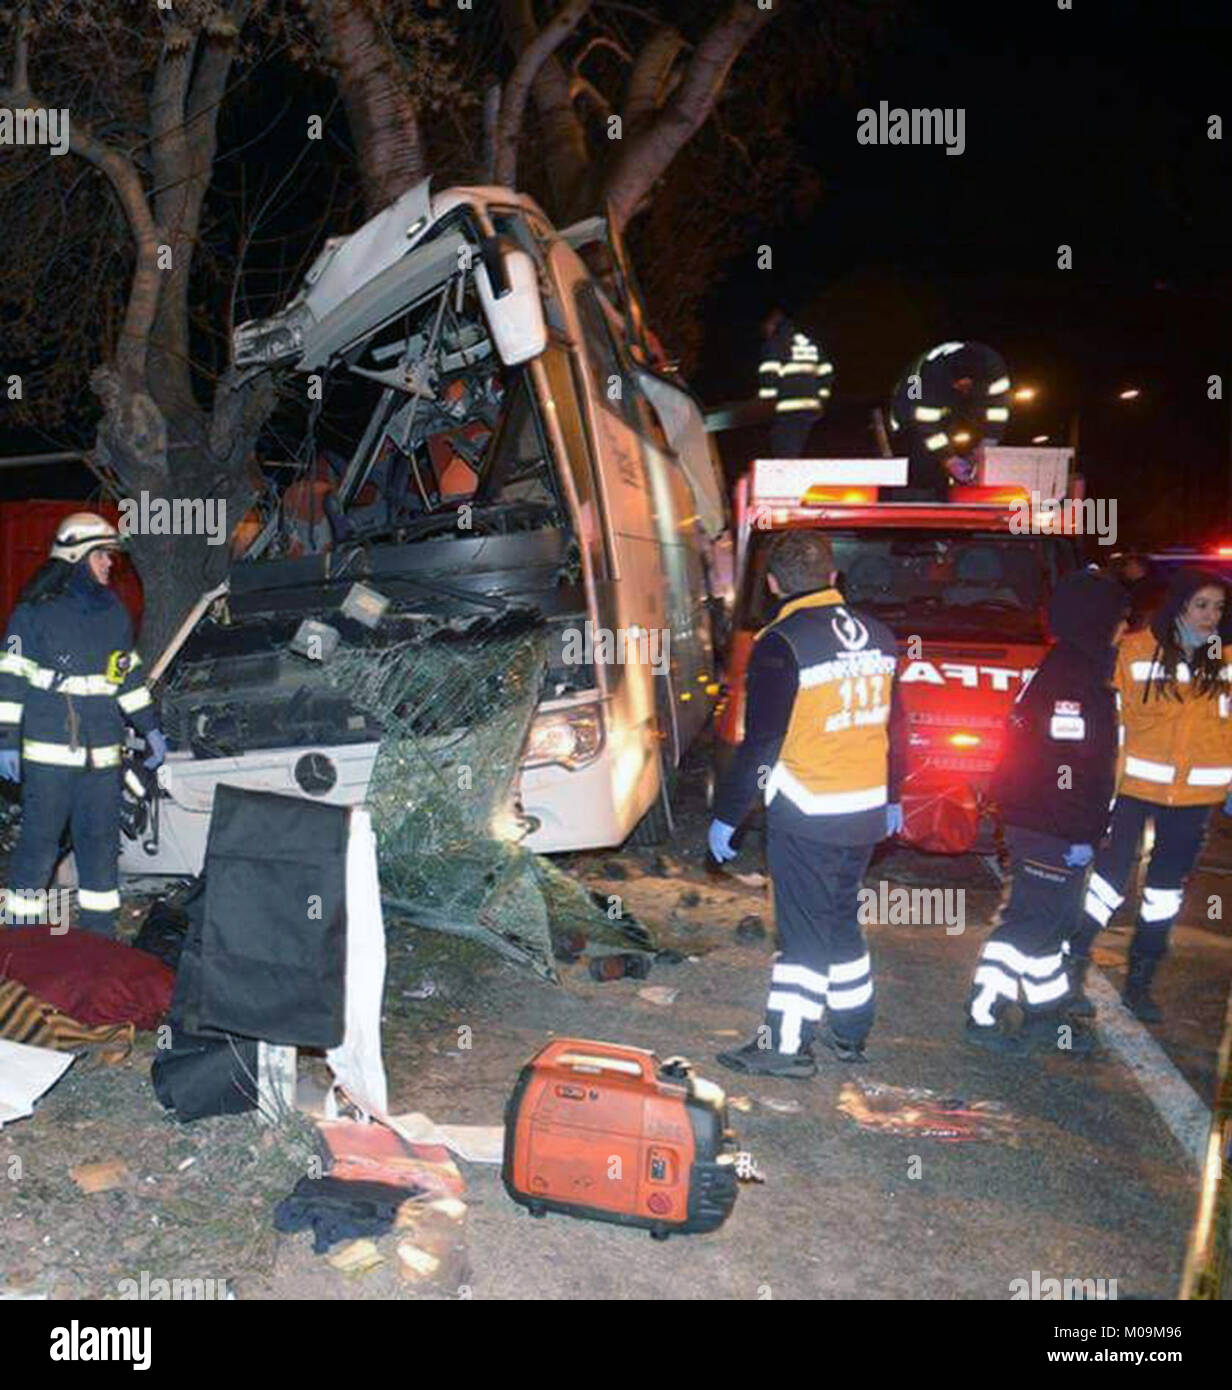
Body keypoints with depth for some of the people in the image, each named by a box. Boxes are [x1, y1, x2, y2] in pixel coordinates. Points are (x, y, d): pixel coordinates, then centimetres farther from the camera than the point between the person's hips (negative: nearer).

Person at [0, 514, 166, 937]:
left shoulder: (115, 613, 12)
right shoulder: (35, 612, -5)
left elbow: (128, 675, 19)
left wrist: (150, 728, 17)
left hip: (102, 754, 5)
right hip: (48, 753, -5)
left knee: (101, 842, 9)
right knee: (39, 843, 2)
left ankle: (100, 933, 21)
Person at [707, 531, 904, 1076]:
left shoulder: (781, 644, -16)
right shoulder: (878, 636, 6)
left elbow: (760, 743, -16)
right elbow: (892, 727, 15)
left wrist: (726, 815, -8)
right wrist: (890, 798, 25)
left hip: (806, 818, -7)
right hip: (865, 812, 7)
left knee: (804, 932, 1)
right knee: (842, 922, 20)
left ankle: (787, 1046, 9)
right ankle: (850, 1032, 30)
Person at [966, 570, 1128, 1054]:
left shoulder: (1068, 669, 14)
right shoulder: (1072, 678, -19)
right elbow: (1067, 764, -25)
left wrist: (1085, 830, 21)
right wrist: (1081, 834, -23)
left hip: (1038, 822, 10)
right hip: (1049, 829, -10)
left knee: (1052, 918, 18)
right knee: (1031, 920, -3)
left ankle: (1049, 1014, 29)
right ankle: (985, 1015, 6)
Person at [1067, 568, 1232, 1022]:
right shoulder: (1136, 650, -8)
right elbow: (1113, 718, -6)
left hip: (1195, 793, 4)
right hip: (1135, 783, -4)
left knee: (1168, 883, 13)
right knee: (1112, 873, -4)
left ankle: (1140, 981, 28)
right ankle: (1073, 965, 13)